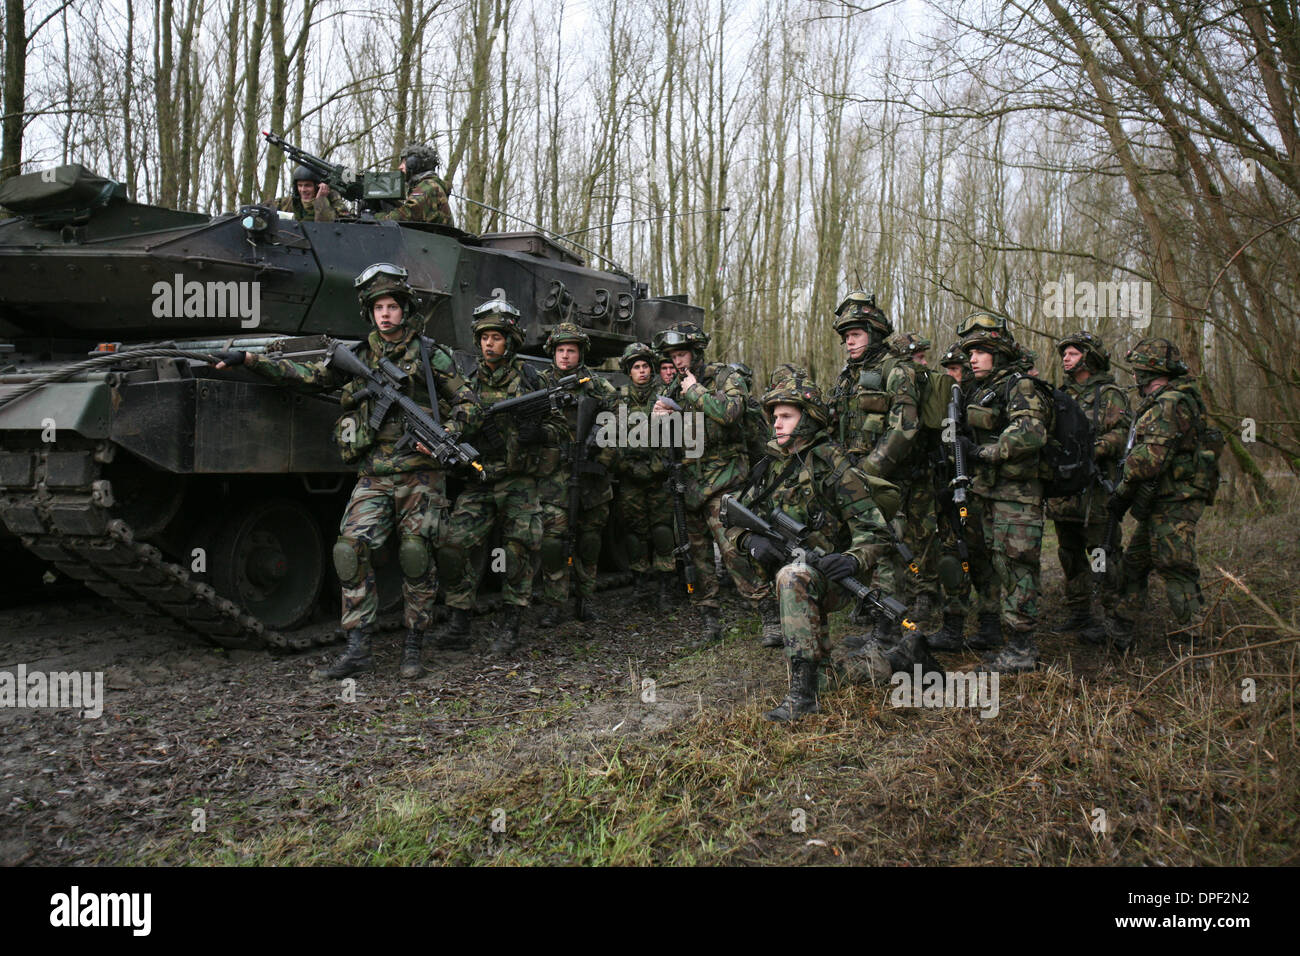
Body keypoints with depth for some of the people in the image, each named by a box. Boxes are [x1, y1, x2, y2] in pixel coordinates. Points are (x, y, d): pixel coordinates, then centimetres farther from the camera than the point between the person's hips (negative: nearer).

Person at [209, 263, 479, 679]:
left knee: (415, 555, -3)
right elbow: (305, 374, 14)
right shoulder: (357, 357, 12)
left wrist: (446, 434, -16)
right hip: (374, 476, 3)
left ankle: (413, 648, 12)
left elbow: (468, 405, 3)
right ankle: (357, 649, -4)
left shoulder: (432, 356, 2)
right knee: (350, 548, -10)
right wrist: (247, 359, 7)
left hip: (420, 475, -3)